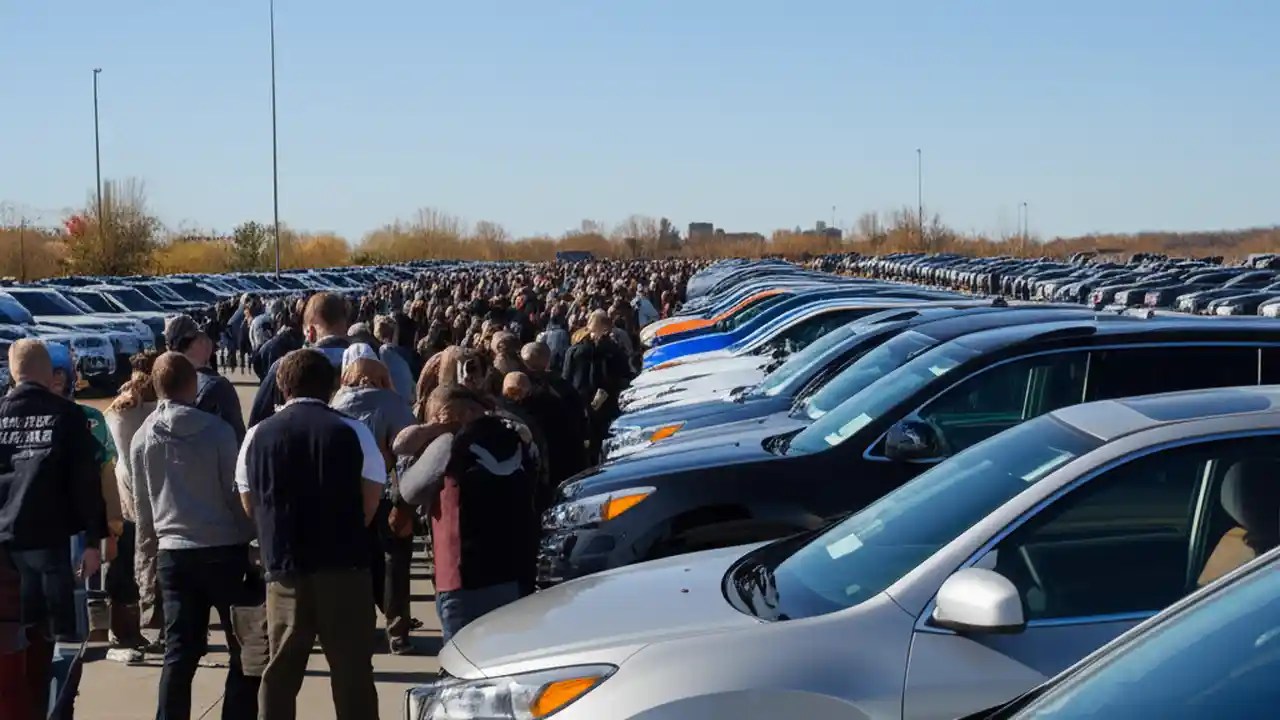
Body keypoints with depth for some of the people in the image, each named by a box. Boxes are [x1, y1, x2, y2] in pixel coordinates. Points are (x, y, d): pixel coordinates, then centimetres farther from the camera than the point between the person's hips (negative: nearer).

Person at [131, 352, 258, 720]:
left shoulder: (142, 438, 1)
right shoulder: (217, 430, -10)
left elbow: (141, 501, 10)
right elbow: (237, 491, -8)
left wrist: (151, 538, 23)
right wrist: (251, 534, 3)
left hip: (173, 552, 4)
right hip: (224, 549, -4)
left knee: (179, 652, 8)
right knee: (245, 648, 6)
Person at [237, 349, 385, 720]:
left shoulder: (258, 435, 2)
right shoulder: (352, 432, -4)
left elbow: (249, 504, 11)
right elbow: (370, 500, 1)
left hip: (284, 568, 2)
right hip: (344, 567, -2)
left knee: (280, 670, 10)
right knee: (352, 670, 4)